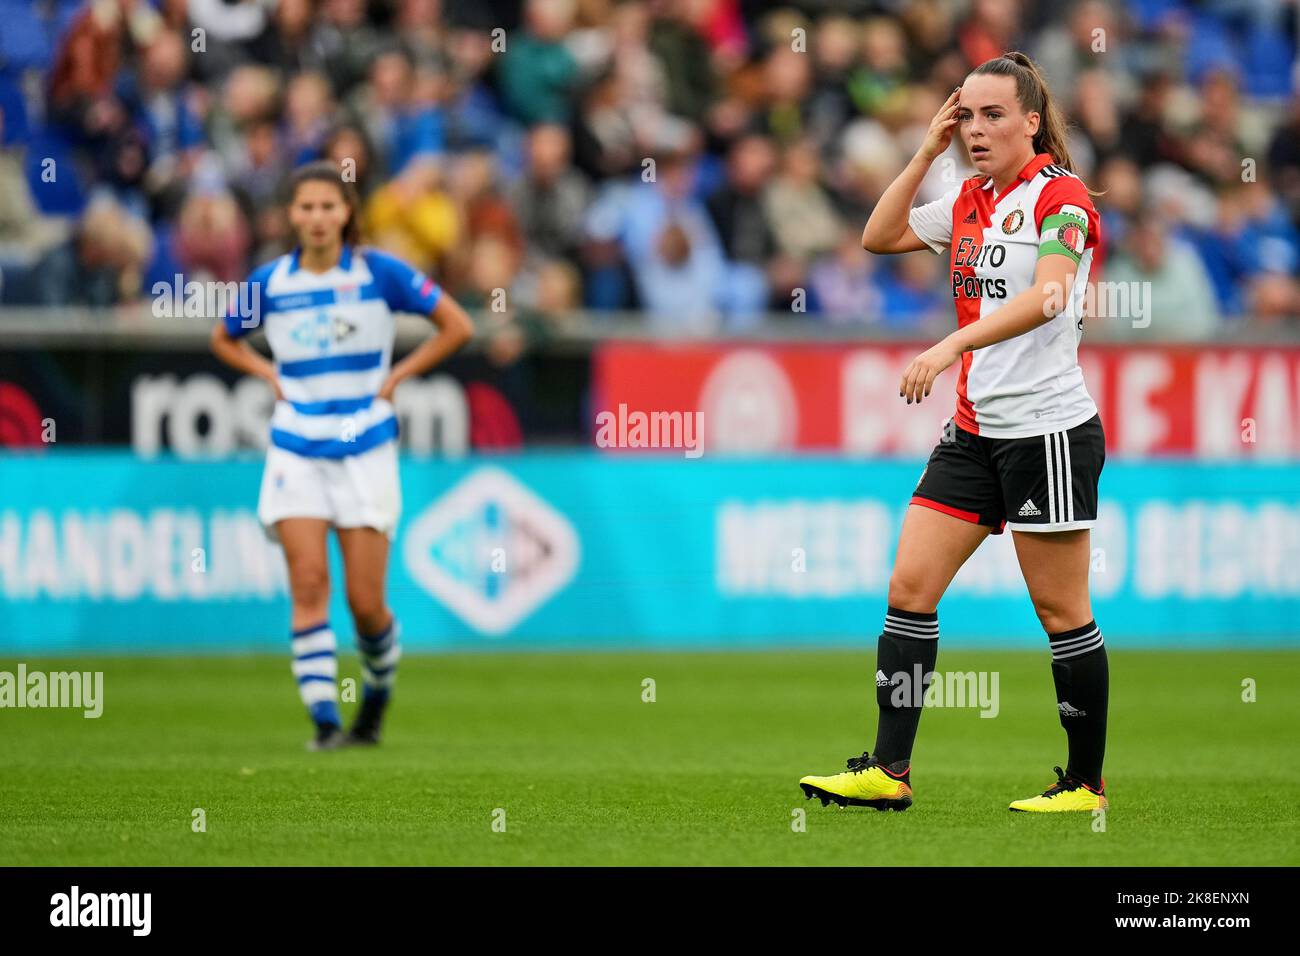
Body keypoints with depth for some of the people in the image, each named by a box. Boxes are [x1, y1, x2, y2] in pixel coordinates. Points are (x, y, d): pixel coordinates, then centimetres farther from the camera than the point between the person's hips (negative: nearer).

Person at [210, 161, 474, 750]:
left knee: (366, 603, -2)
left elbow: (457, 327, 2)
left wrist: (395, 378, -3)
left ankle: (377, 695, 27)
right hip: (296, 452, 1)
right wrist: (271, 376, 4)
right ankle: (324, 720, -10)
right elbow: (224, 340, 21)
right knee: (308, 581, -13)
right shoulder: (269, 282, 2)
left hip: (365, 452, -1)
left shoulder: (379, 272, -4)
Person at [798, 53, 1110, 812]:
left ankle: (1087, 784, 11)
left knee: (1062, 611, 0)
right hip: (975, 430, 8)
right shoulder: (971, 200, 12)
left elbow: (1047, 296, -26)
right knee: (910, 585, 0)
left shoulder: (1061, 195, -12)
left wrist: (954, 345, -37)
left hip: (1049, 429, -8)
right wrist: (928, 151, 8)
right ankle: (890, 771, 1)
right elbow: (880, 237, 18)